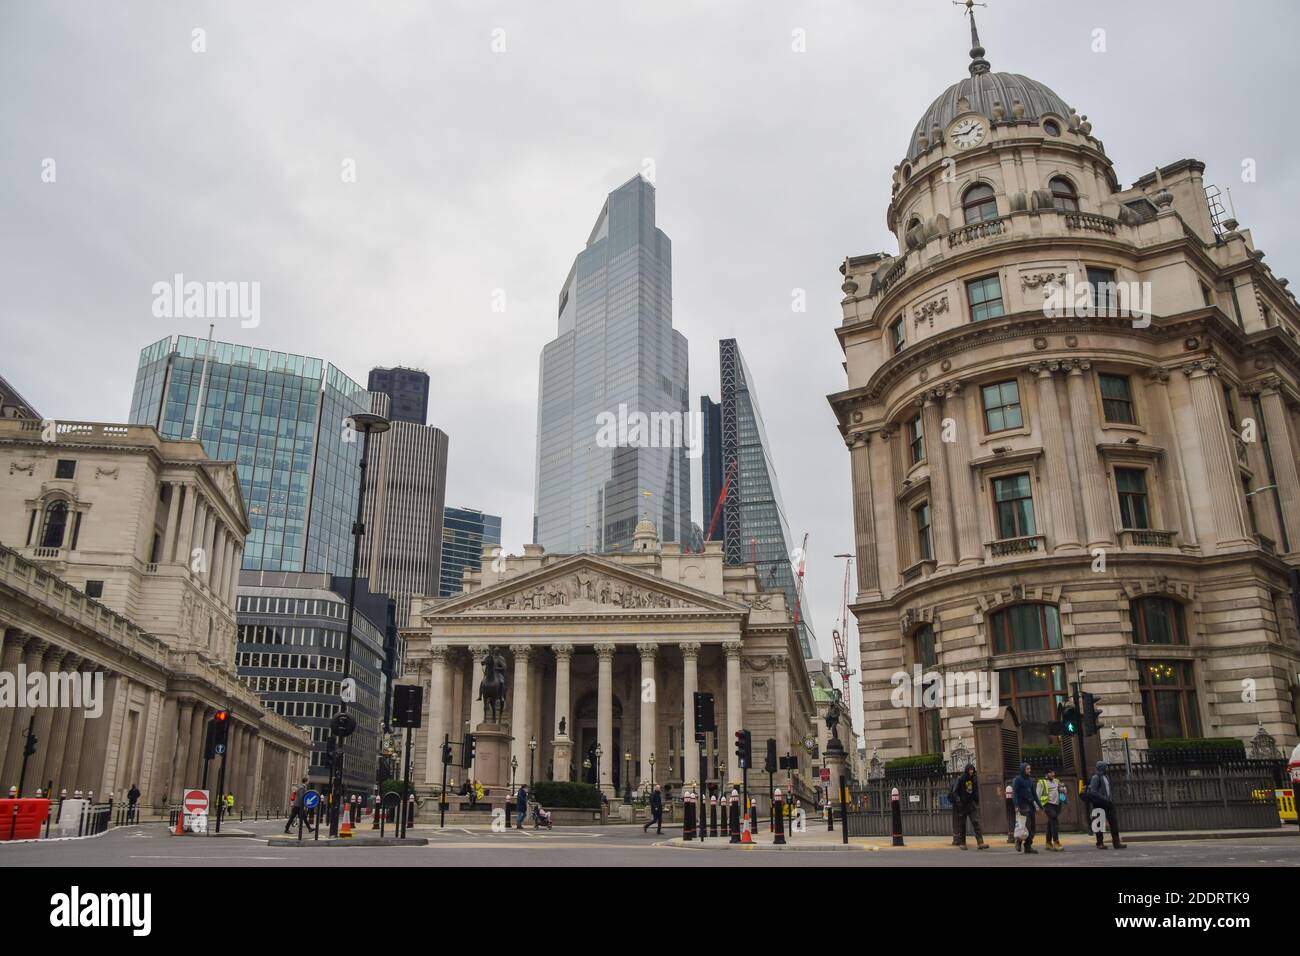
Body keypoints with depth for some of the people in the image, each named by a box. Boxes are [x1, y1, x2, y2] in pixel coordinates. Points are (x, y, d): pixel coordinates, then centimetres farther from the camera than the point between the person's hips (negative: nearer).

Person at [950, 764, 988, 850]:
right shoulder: (960, 779, -6)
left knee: (976, 822, -9)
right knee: (962, 824, 4)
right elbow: (955, 791, -5)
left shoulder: (975, 779, 8)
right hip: (962, 805, -3)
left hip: (972, 804, 3)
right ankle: (962, 843, 13)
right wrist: (958, 800, -17)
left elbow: (976, 791, 18)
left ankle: (980, 843, -16)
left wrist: (977, 802, 12)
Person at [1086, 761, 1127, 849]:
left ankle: (1116, 843, 5)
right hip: (1099, 804, -8)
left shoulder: (1106, 777, 16)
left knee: (1114, 822, 2)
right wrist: (1103, 798, -23)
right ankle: (1100, 843, 11)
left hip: (1107, 803, 8)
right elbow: (1093, 792, -18)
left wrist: (1112, 799, 8)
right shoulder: (1095, 777, -10)